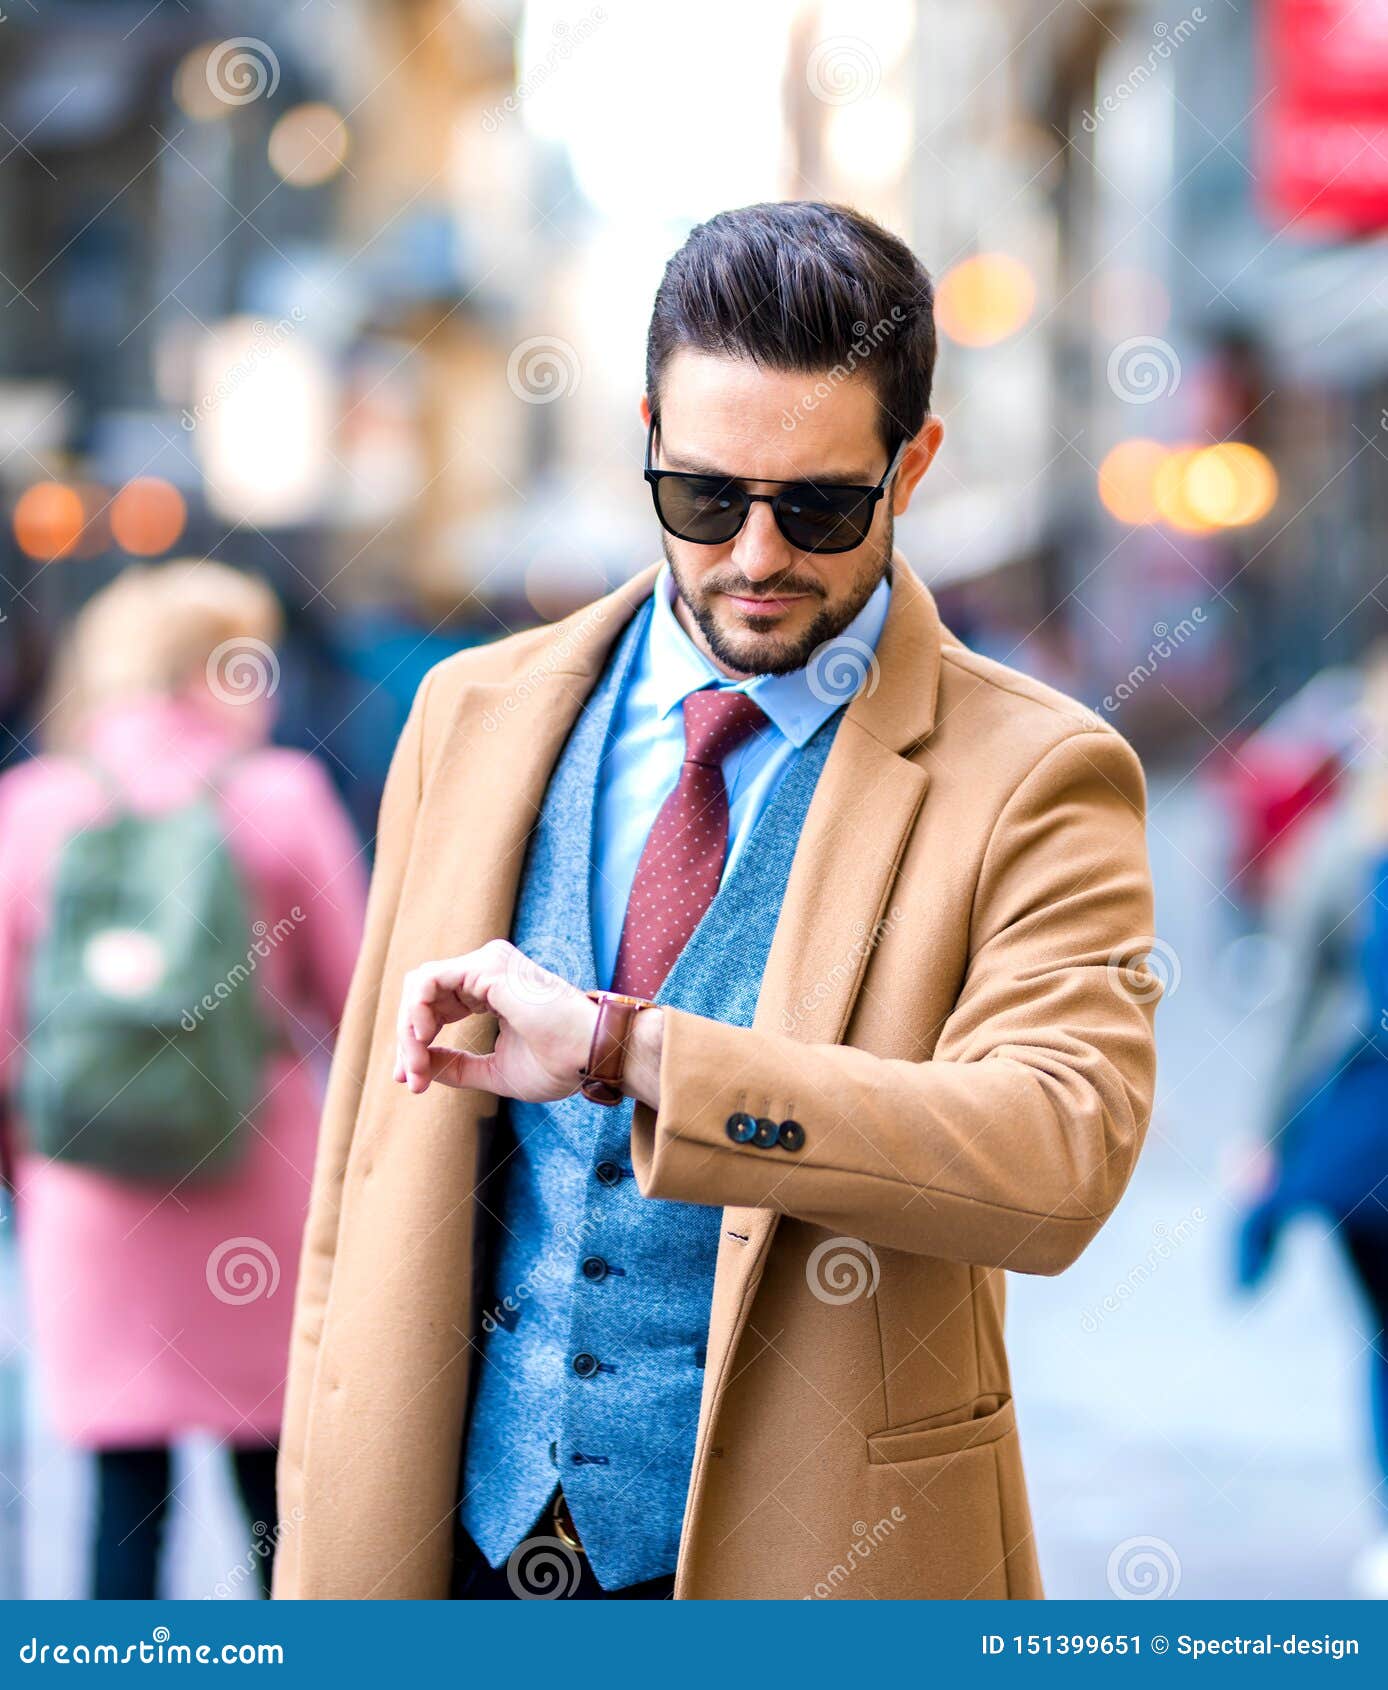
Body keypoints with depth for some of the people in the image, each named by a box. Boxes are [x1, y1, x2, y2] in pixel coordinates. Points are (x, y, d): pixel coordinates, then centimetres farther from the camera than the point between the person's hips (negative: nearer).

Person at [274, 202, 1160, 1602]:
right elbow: (362, 1169, 8)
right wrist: (315, 1549, 3)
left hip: (791, 1563, -3)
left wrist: (621, 1049, -29)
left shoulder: (1034, 781, -7)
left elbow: (1058, 1162, -24)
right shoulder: (474, 716, 5)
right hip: (451, 1549, 3)